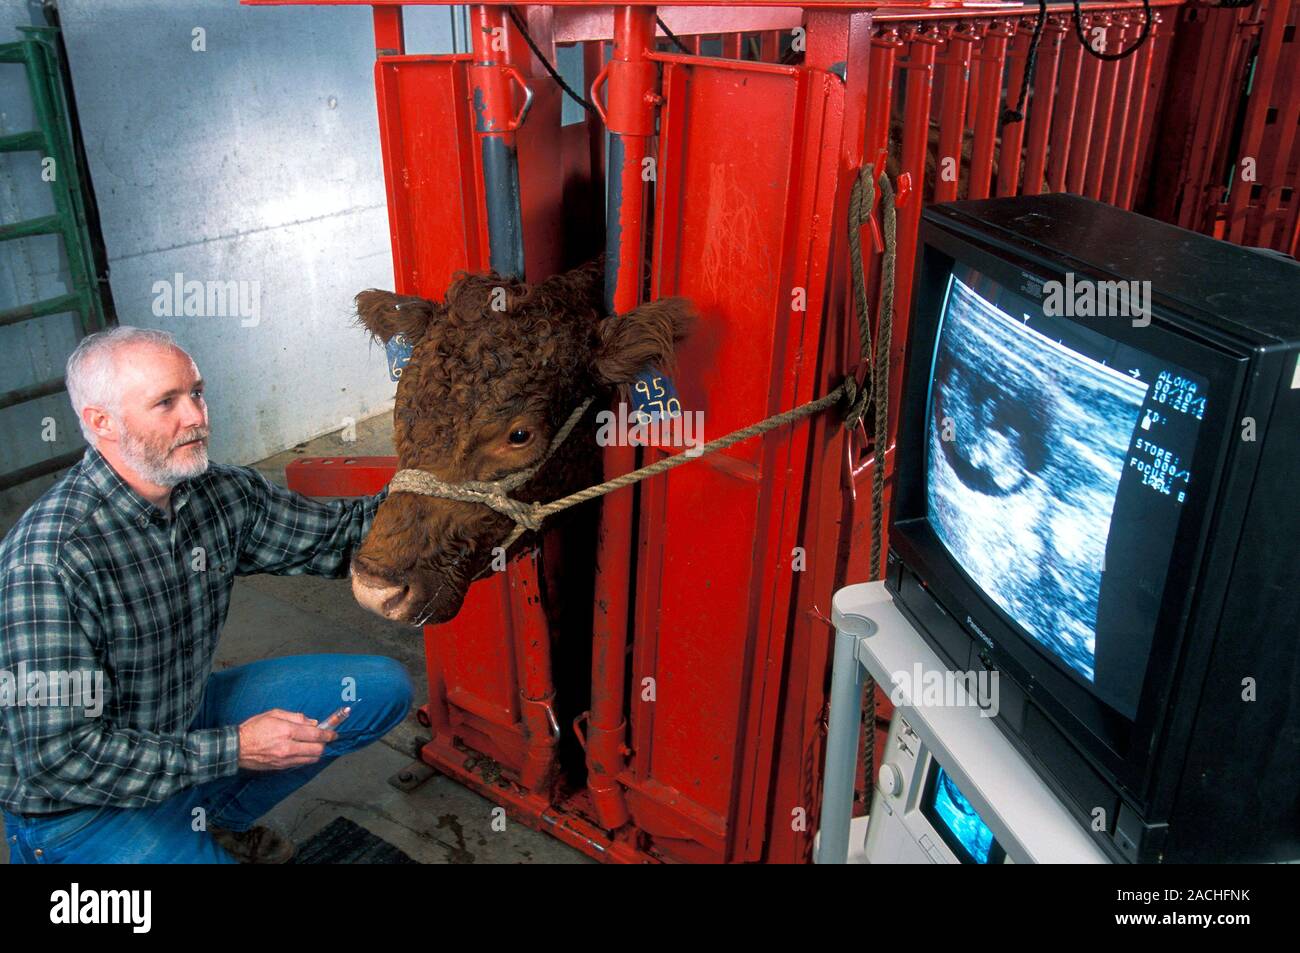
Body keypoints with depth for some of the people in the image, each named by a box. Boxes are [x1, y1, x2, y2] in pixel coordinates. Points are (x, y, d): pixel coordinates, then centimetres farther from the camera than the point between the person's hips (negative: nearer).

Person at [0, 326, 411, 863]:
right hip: (79, 809, -7)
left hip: (184, 723, 7)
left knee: (382, 688, 5)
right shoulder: (49, 558, -29)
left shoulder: (219, 494, -9)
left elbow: (339, 534, 4)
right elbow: (56, 757, -27)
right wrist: (233, 750, -24)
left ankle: (214, 819, 18)